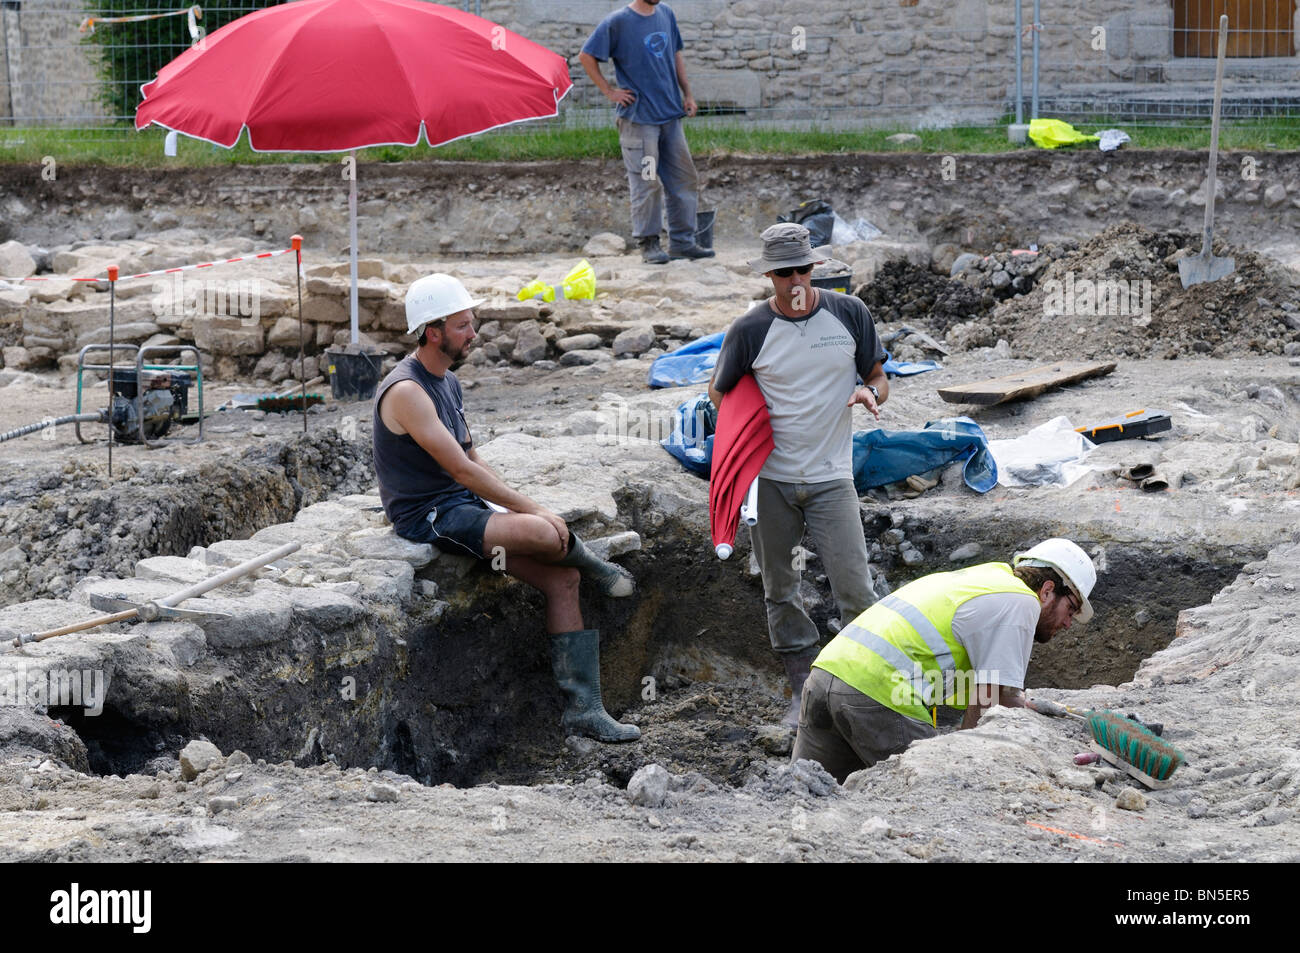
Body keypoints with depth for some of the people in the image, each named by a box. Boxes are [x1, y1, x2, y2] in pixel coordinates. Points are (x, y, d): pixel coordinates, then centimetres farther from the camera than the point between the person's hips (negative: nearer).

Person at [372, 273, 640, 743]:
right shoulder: (406, 391, -18)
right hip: (429, 517, -9)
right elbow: (460, 470, -21)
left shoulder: (448, 383, 13)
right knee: (546, 535, -31)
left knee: (562, 578, -5)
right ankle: (593, 565, 7)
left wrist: (527, 508, 5)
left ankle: (583, 708, -3)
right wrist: (531, 510, -19)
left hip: (467, 508, 9)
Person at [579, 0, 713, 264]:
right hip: (638, 118, -6)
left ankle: (682, 242, 16)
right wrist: (609, 91, -7)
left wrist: (687, 94, 15)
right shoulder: (617, 22, -8)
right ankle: (648, 244, 6)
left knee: (684, 179, 7)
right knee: (647, 183, -4)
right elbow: (586, 57, -5)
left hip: (670, 113, 6)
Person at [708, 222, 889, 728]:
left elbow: (878, 376, 11)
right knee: (780, 590, 7)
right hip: (770, 480, 1)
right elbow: (719, 392, 11)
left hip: (830, 478, -1)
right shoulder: (749, 331, -2)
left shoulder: (848, 313, 1)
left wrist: (871, 393, -12)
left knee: (854, 588, -9)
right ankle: (803, 690, 18)